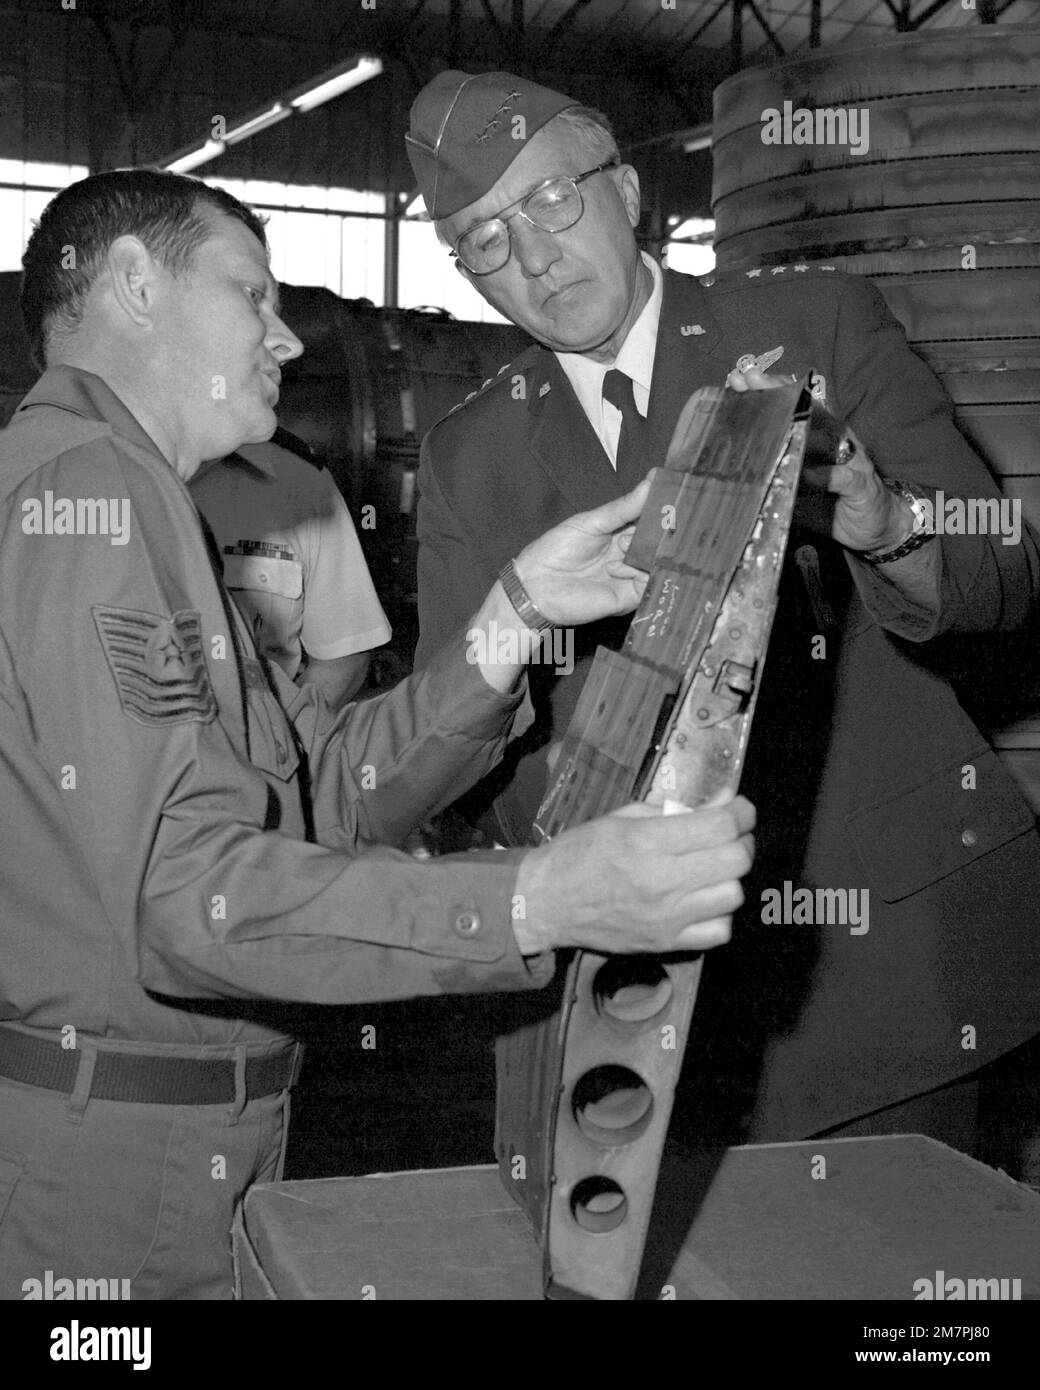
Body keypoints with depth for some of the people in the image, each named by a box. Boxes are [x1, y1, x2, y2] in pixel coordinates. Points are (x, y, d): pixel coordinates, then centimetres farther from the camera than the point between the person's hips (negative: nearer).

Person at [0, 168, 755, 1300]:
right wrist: (540, 901, -35)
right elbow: (182, 890, -28)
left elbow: (340, 789, 5)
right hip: (105, 1157, -10)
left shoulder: (121, 495, 17)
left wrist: (519, 607, -6)